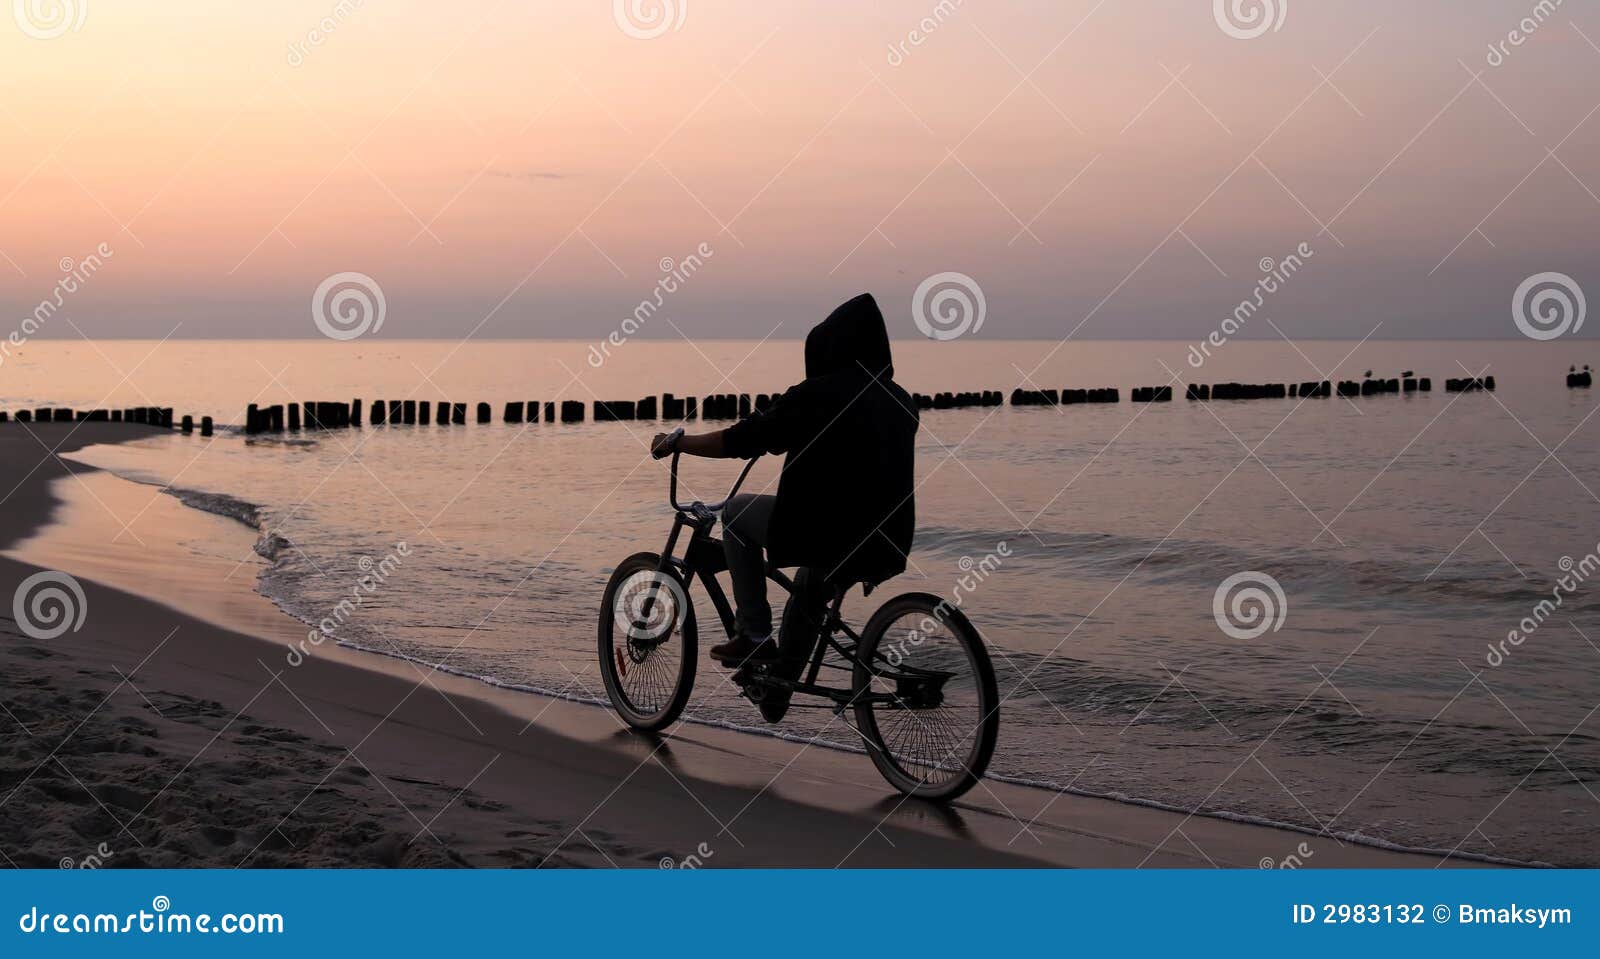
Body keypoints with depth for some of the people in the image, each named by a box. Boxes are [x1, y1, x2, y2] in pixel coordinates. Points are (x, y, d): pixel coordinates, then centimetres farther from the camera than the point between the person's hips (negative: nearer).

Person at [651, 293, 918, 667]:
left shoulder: (817, 394, -10)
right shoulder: (900, 401, 9)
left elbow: (740, 441, -8)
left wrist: (676, 443, 7)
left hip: (829, 538, -7)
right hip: (891, 551, 7)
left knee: (736, 512, 17)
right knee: (811, 579, 37)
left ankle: (753, 637, 14)